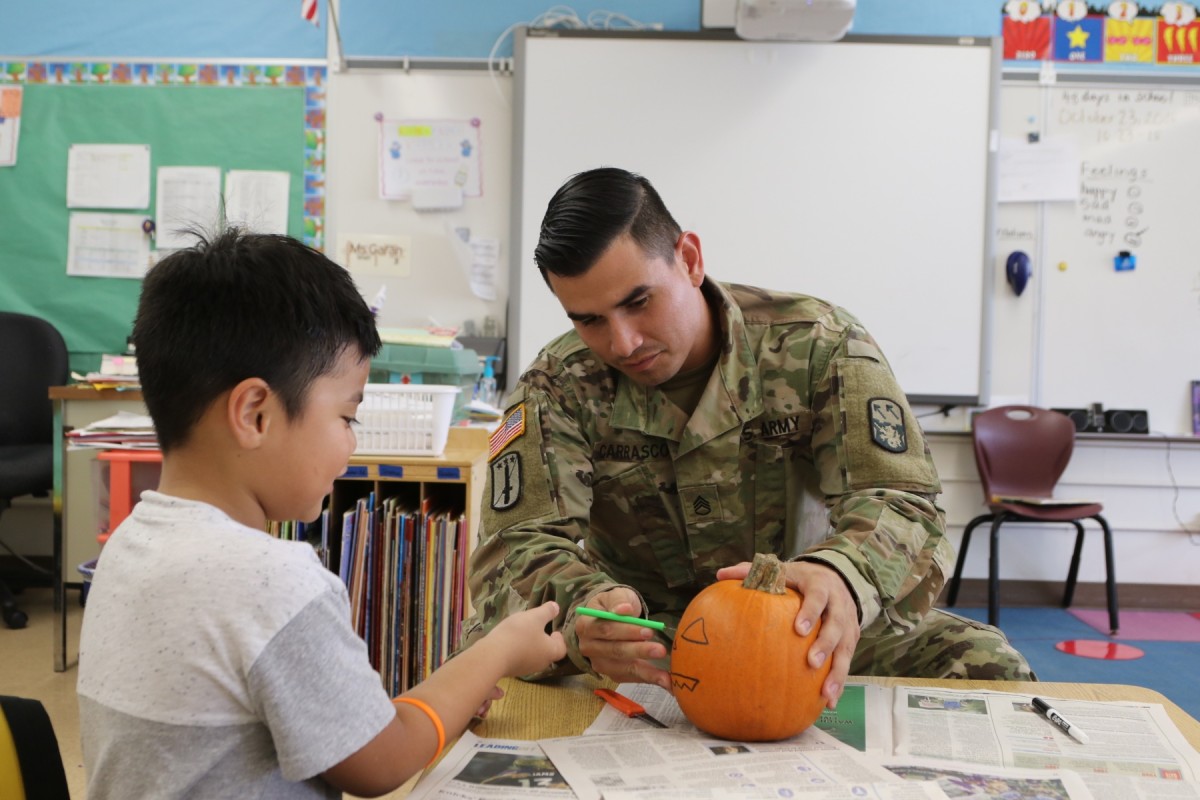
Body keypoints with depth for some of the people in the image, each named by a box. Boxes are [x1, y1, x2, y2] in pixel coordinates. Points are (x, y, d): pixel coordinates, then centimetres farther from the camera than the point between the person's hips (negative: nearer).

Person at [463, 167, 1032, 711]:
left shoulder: (818, 346, -11)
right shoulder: (558, 389, -9)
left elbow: (900, 506, -19)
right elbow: (520, 548, -18)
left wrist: (842, 575, -45)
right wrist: (583, 611, -44)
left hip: (809, 632, 1)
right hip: (646, 641, 0)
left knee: (985, 665, -23)